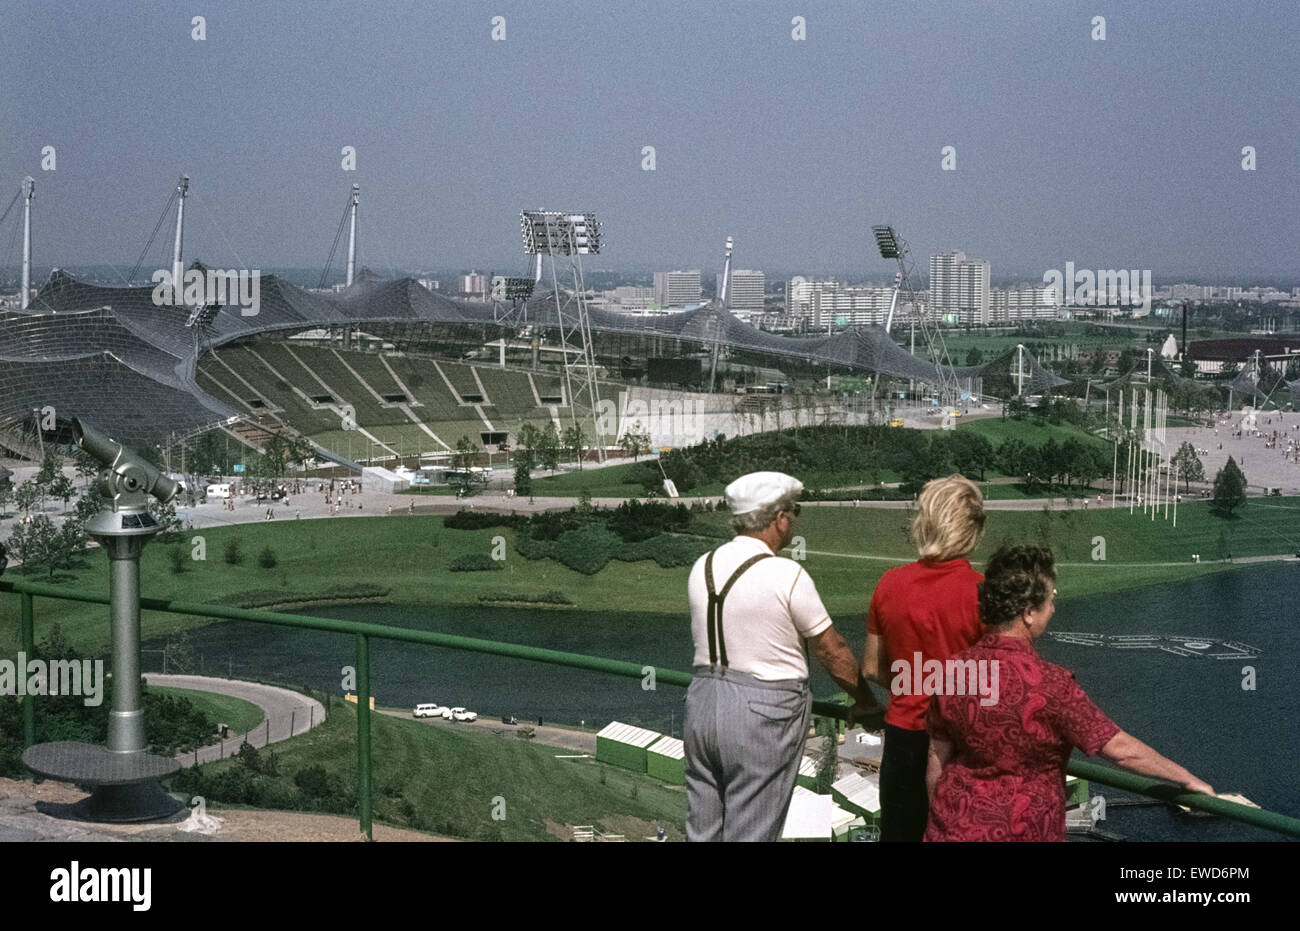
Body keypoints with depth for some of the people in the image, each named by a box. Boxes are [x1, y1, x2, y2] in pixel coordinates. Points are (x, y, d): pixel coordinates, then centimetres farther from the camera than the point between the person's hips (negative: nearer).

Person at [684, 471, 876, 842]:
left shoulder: (703, 567, 5)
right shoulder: (786, 575, -13)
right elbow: (833, 653, -5)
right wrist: (865, 700, 9)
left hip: (702, 700, 6)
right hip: (763, 714, -6)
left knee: (702, 829, 13)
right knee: (749, 834, 1)